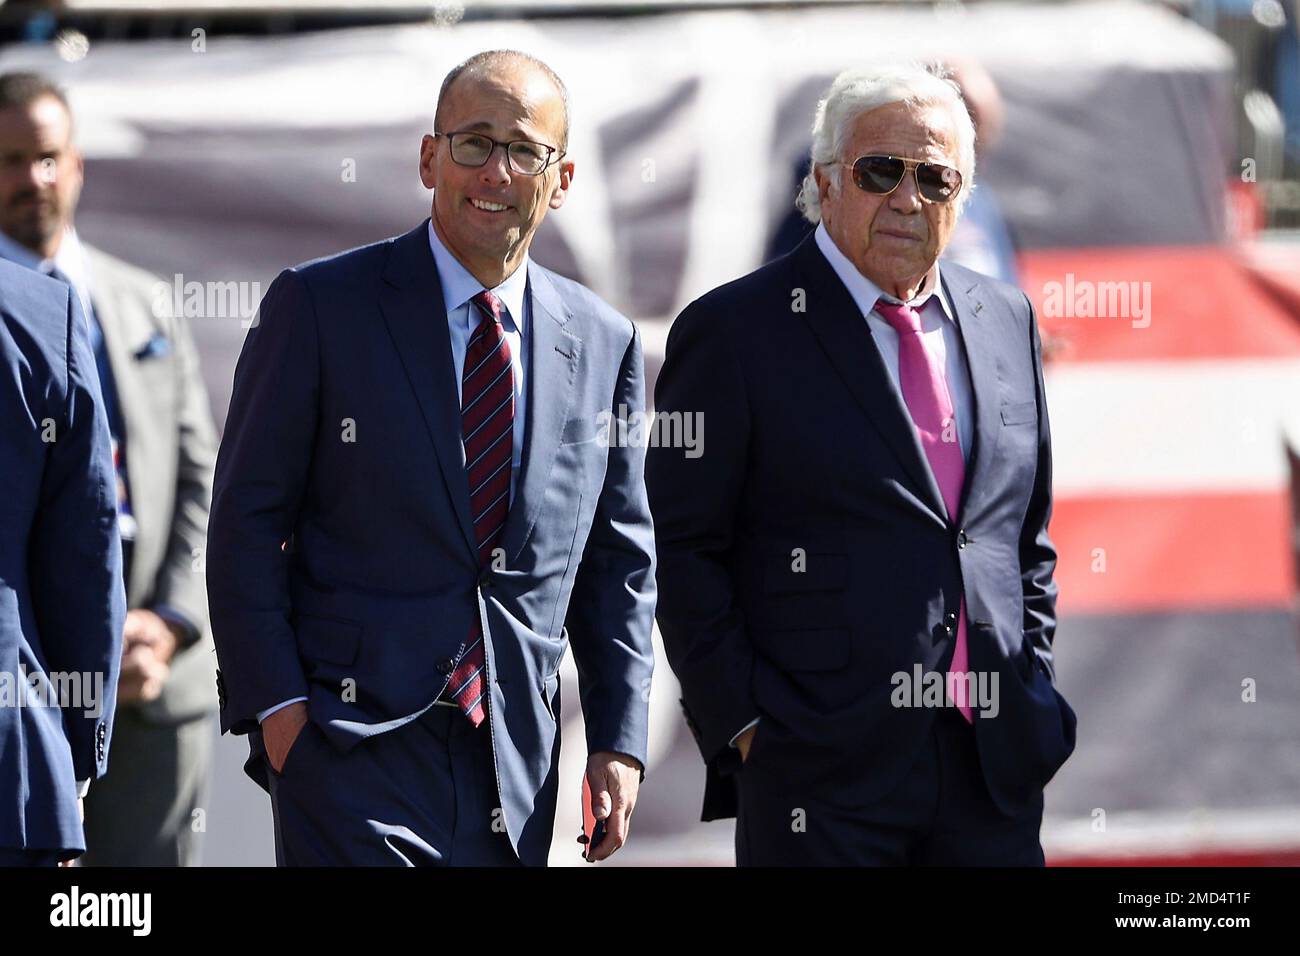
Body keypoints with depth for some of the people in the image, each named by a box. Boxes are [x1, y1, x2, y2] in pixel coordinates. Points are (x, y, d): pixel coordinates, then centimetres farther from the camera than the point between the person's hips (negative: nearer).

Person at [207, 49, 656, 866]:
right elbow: (247, 522, -1)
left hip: (516, 764, 4)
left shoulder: (604, 343, 10)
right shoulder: (319, 307, -1)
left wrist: (620, 740, 8)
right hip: (351, 751, -4)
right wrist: (275, 705, -9)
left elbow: (620, 560, 15)